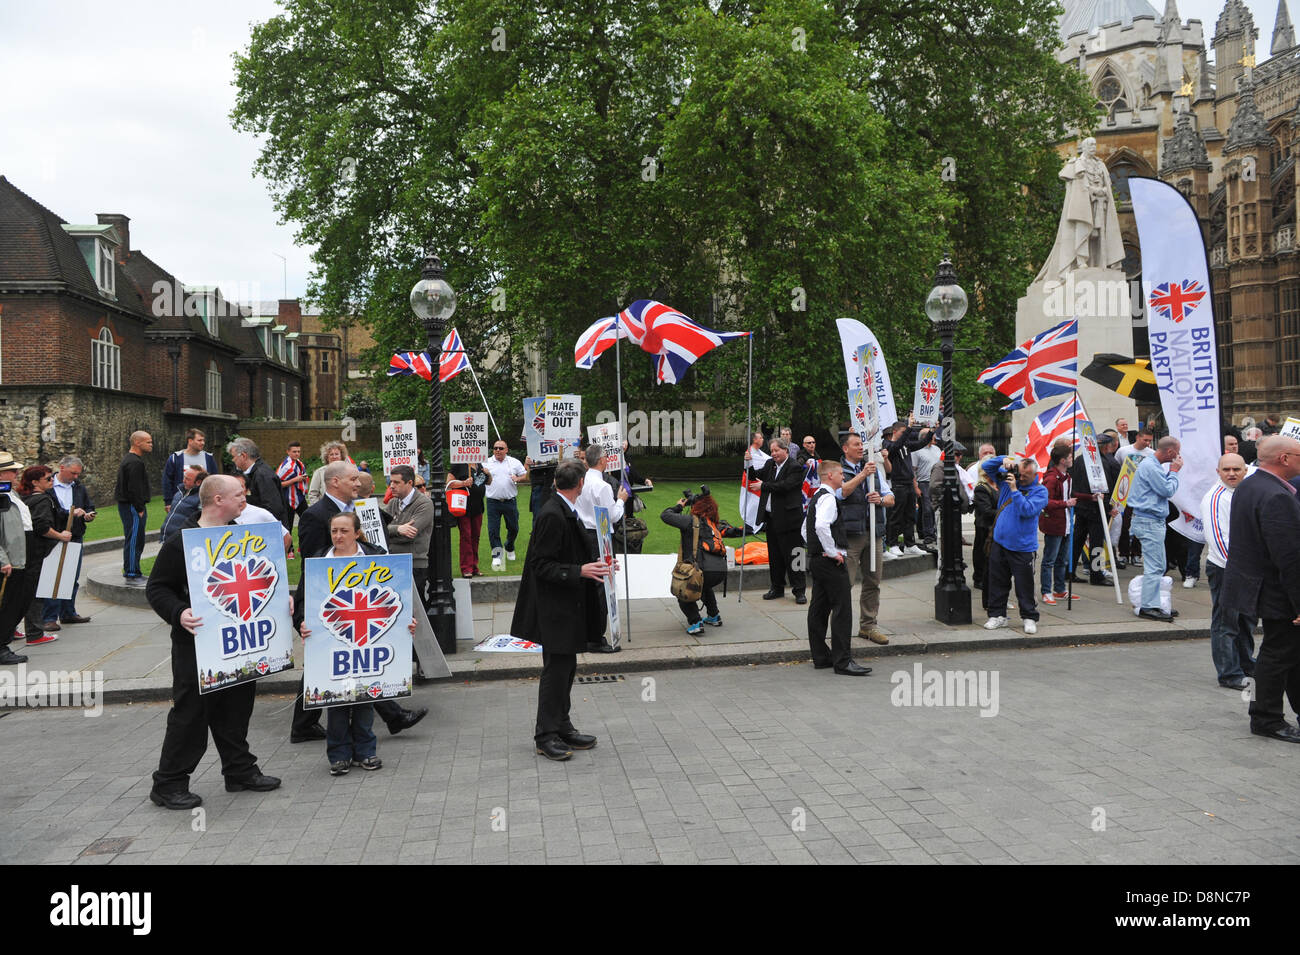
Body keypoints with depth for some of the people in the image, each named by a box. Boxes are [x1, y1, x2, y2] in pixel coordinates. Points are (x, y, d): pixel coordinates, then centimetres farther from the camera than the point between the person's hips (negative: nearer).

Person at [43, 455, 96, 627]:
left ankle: (68, 613, 24)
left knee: (73, 579, 13)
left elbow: (89, 508, 19)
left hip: (75, 539, 6)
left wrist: (88, 515, -3)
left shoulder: (79, 487, 11)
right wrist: (70, 513, -22)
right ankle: (50, 617, 2)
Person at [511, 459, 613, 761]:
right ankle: (546, 736, 9)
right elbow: (540, 565, -21)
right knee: (556, 669, -2)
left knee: (566, 669, 16)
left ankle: (562, 728, 27)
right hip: (555, 609, -10)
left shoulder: (566, 512, 10)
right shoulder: (552, 516, -20)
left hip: (569, 606, 10)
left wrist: (594, 567, 13)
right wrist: (579, 571, -27)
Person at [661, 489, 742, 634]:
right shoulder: (715, 524, 19)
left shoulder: (691, 521, 2)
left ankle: (695, 622, 0)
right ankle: (714, 617, 41)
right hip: (721, 570, 7)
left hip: (704, 569, -7)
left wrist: (679, 506, 18)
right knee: (704, 586, 39)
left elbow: (665, 515, 3)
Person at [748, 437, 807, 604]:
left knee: (791, 555, -3)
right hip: (771, 517, 7)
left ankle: (799, 591, 5)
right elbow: (756, 477, 12)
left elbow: (785, 486, -22)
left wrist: (763, 486, -15)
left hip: (787, 518, -7)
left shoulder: (795, 468, -11)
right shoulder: (770, 464, 12)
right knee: (774, 556, 14)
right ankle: (777, 588, 25)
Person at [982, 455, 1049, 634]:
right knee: (997, 582, 10)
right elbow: (986, 466, 9)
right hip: (999, 543, 4)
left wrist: (1014, 490, -22)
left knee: (1024, 585, 1)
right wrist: (1003, 460, -7)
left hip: (1022, 547, -4)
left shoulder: (1040, 491, -4)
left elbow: (1028, 510, -19)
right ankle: (997, 615, 21)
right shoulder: (1007, 478, 8)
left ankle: (1029, 618, 14)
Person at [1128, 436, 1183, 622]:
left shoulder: (1152, 464, 17)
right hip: (1149, 521, -11)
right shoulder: (1150, 466, -17)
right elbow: (1167, 490, -17)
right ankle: (1148, 607, -8)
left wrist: (1171, 472, 9)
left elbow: (1163, 486, 20)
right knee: (1153, 567, -10)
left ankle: (1155, 603, 21)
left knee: (1158, 566, 15)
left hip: (1154, 521, 11)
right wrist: (1174, 471, -4)